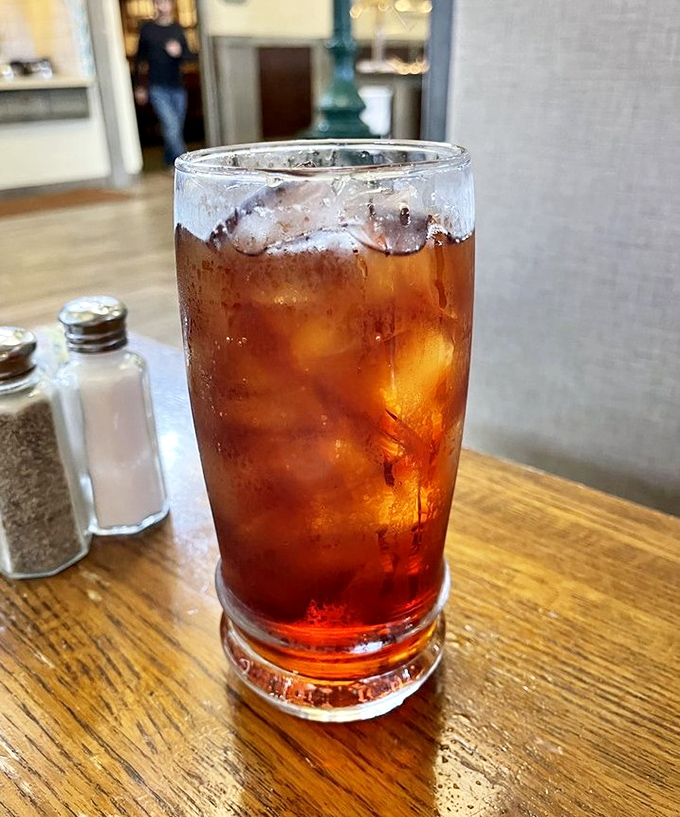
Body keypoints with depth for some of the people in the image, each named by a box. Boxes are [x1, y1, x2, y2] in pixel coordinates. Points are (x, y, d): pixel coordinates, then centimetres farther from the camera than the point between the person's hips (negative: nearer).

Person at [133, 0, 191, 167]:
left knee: (177, 128, 8)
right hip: (157, 88, -3)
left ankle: (169, 160, 27)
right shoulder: (147, 29, 1)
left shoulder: (178, 29, 7)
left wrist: (179, 52, -14)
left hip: (178, 87, 3)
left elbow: (188, 56, 9)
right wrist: (138, 87, 7)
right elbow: (139, 59, 7)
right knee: (171, 125, -19)